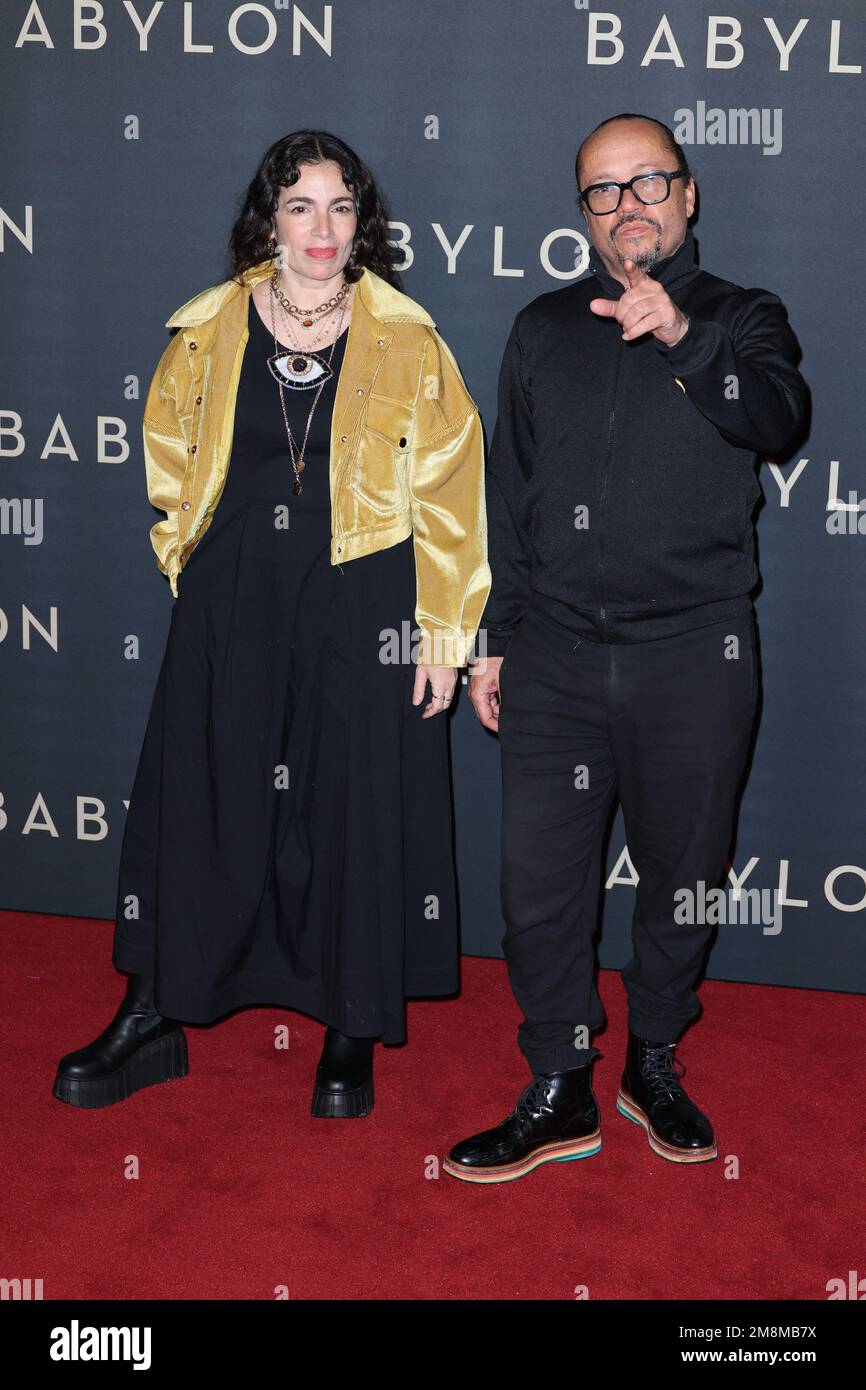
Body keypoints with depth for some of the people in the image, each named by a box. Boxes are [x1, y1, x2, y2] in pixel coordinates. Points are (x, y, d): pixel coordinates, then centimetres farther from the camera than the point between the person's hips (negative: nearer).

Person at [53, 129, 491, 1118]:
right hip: (231, 605, 2)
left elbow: (449, 488, -2)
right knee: (199, 800, 8)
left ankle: (351, 1037, 21)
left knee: (357, 811, 4)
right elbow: (170, 453, 18)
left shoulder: (404, 338, -3)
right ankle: (154, 1018, 24)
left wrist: (443, 628, -5)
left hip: (362, 604, -2)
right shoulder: (207, 329, 3)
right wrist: (196, 550, 15)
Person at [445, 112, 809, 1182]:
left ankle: (654, 1062, 31)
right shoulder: (544, 330, 13)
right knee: (539, 877, 1)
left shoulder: (741, 320, 6)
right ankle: (559, 1094, 17)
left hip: (694, 659, -2)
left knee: (681, 872, 9)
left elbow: (777, 419, -16)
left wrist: (684, 338, -32)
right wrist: (497, 637, 12)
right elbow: (507, 495, 15)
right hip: (557, 654, 2)